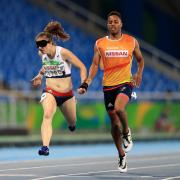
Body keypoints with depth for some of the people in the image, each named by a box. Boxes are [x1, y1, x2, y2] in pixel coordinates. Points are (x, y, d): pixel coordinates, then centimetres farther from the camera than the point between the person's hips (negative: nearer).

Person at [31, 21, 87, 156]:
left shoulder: (63, 53, -18)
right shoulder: (42, 53, -3)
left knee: (72, 123, 16)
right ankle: (45, 147, -38)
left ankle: (71, 123, 55)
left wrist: (83, 85, -22)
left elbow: (82, 67, -12)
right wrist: (40, 75, 12)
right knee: (47, 115, -29)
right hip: (50, 92, 1)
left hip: (67, 94, -1)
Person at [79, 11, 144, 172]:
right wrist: (88, 82, -12)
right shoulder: (100, 44, 4)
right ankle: (122, 156, 22)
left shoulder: (131, 41, 3)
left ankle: (126, 133, -1)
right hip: (108, 85, 2)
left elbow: (140, 60, 16)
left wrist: (139, 73, -1)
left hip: (125, 83, -2)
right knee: (114, 122, 7)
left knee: (119, 108, -31)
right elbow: (95, 65, 2)